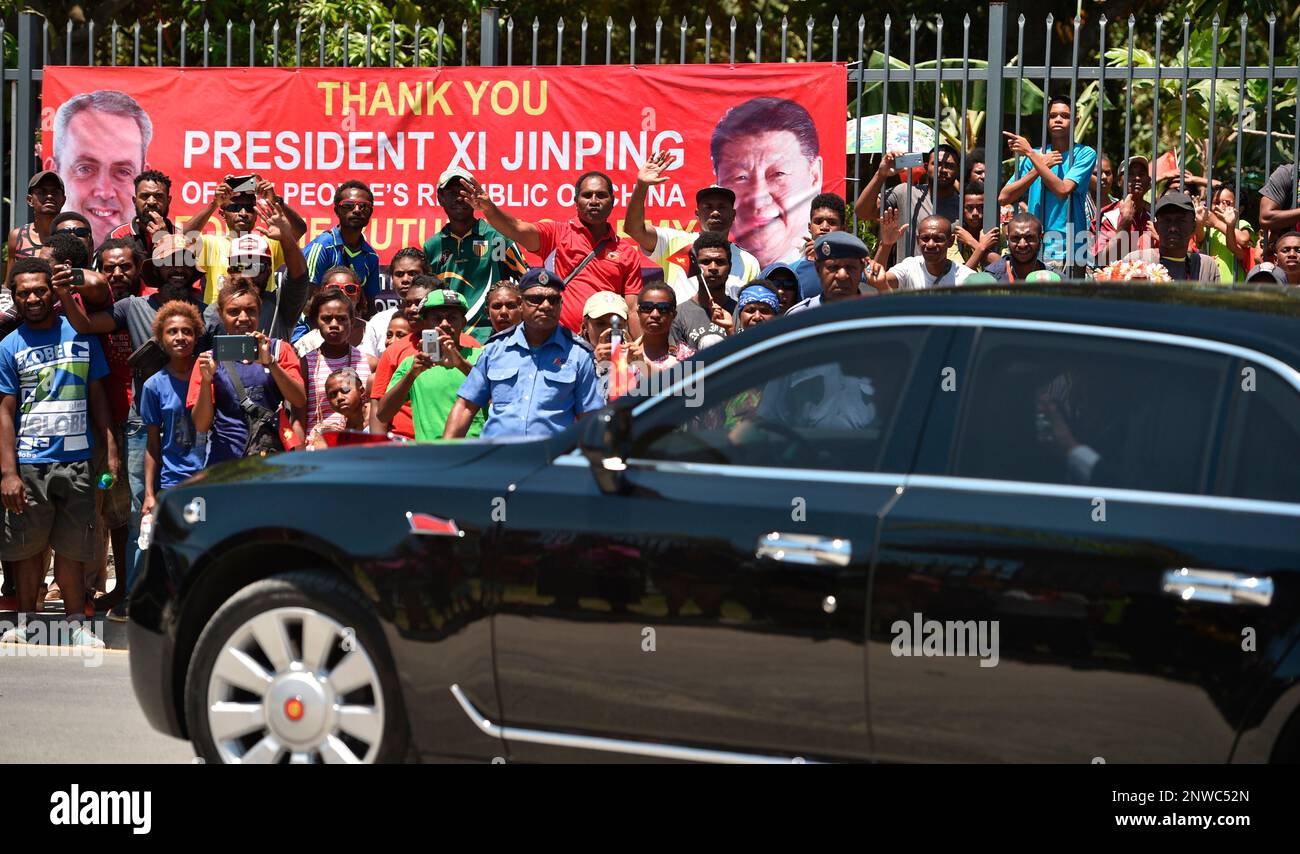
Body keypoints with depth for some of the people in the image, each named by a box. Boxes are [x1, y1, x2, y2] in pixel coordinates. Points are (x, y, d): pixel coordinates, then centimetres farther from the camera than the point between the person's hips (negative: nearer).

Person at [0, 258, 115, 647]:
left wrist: (111, 450, 5)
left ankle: (76, 622, 10)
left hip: (77, 460, 1)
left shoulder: (82, 336, 8)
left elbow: (97, 397, 13)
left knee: (72, 547, 4)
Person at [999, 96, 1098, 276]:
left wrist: (1031, 154, -11)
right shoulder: (1033, 157, 12)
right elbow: (1003, 198, 3)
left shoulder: (1084, 154, 1)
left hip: (1068, 252, -3)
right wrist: (1040, 166, -5)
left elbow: (1063, 190, -14)